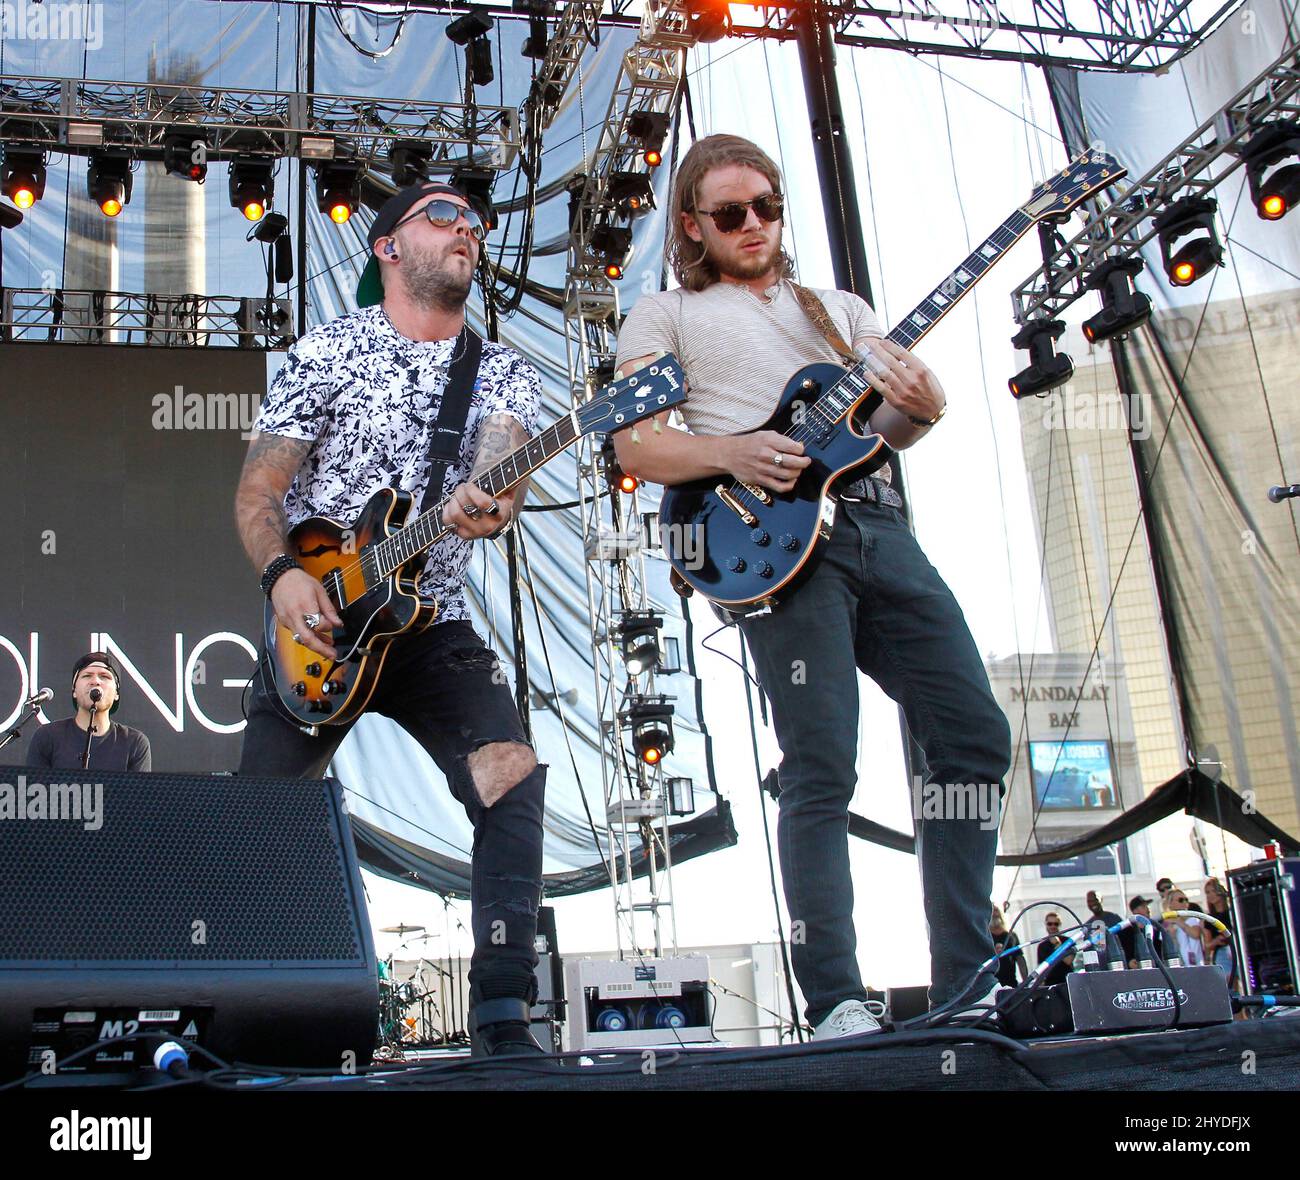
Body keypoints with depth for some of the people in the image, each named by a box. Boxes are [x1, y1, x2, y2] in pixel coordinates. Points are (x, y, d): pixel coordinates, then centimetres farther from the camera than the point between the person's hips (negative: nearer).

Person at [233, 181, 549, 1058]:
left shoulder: (503, 372, 6)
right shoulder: (327, 351, 1)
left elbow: (504, 466, -14)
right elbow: (258, 490, 0)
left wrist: (485, 505, -39)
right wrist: (281, 575, -19)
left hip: (432, 625, 1)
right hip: (315, 622, -1)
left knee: (512, 780, -20)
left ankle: (503, 1019, -15)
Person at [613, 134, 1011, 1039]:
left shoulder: (842, 308, 29)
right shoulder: (665, 316, 16)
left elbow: (890, 424, 19)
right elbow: (633, 443, 4)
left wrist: (921, 411, -6)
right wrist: (731, 453, -14)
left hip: (876, 522, 5)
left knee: (977, 738, -1)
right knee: (823, 771, -14)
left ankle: (967, 989, 8)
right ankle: (836, 1003, -7)